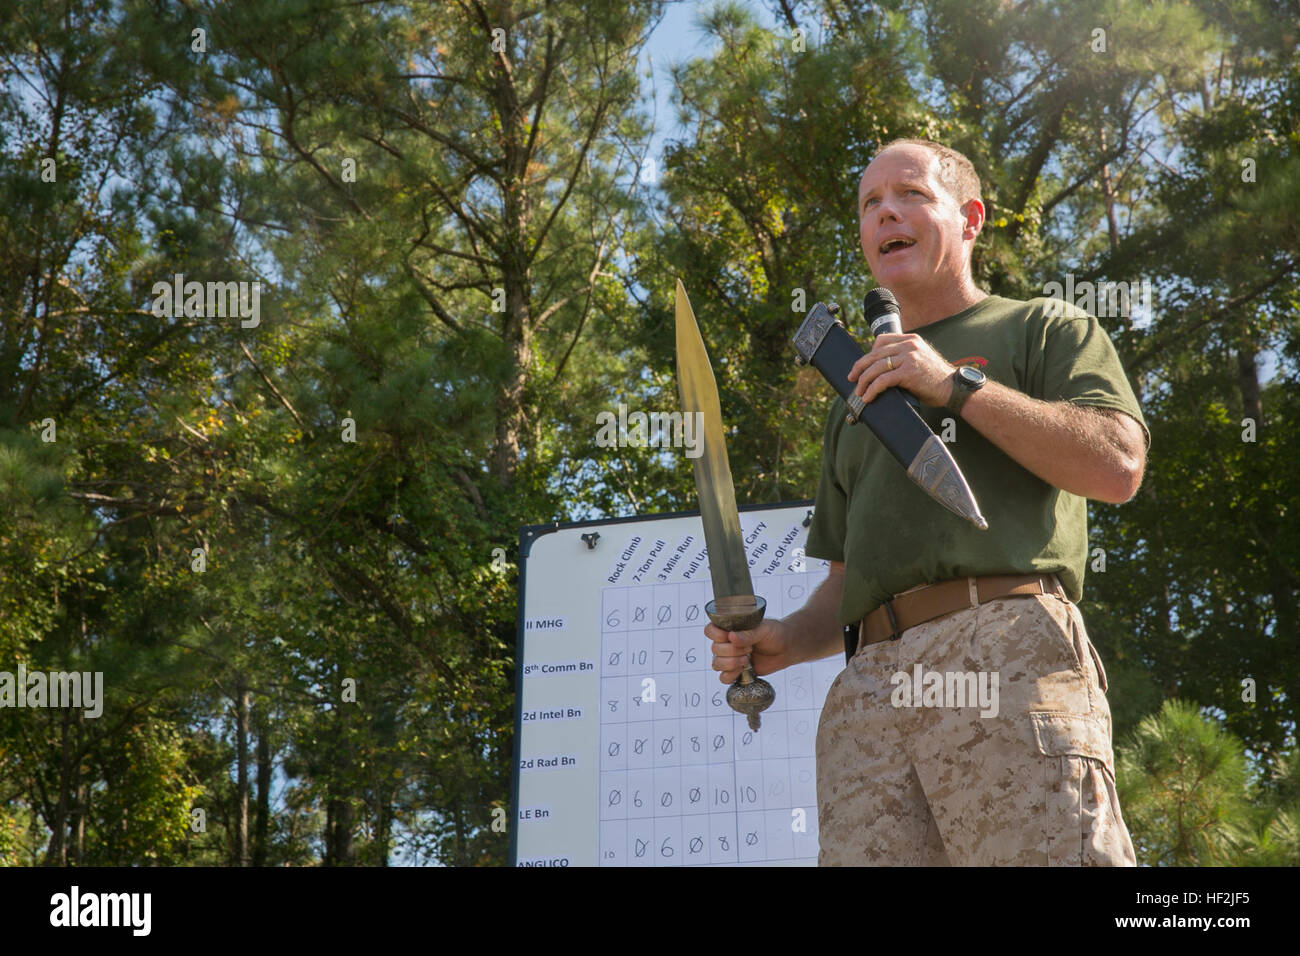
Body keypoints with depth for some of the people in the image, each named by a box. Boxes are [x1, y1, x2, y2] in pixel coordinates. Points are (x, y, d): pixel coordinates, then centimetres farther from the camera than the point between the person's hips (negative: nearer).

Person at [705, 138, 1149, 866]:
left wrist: (957, 385, -2)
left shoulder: (1045, 330, 18)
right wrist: (785, 642, 11)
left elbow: (1118, 466, -1)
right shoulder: (856, 402, 33)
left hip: (1007, 649, -4)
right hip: (869, 686, 5)